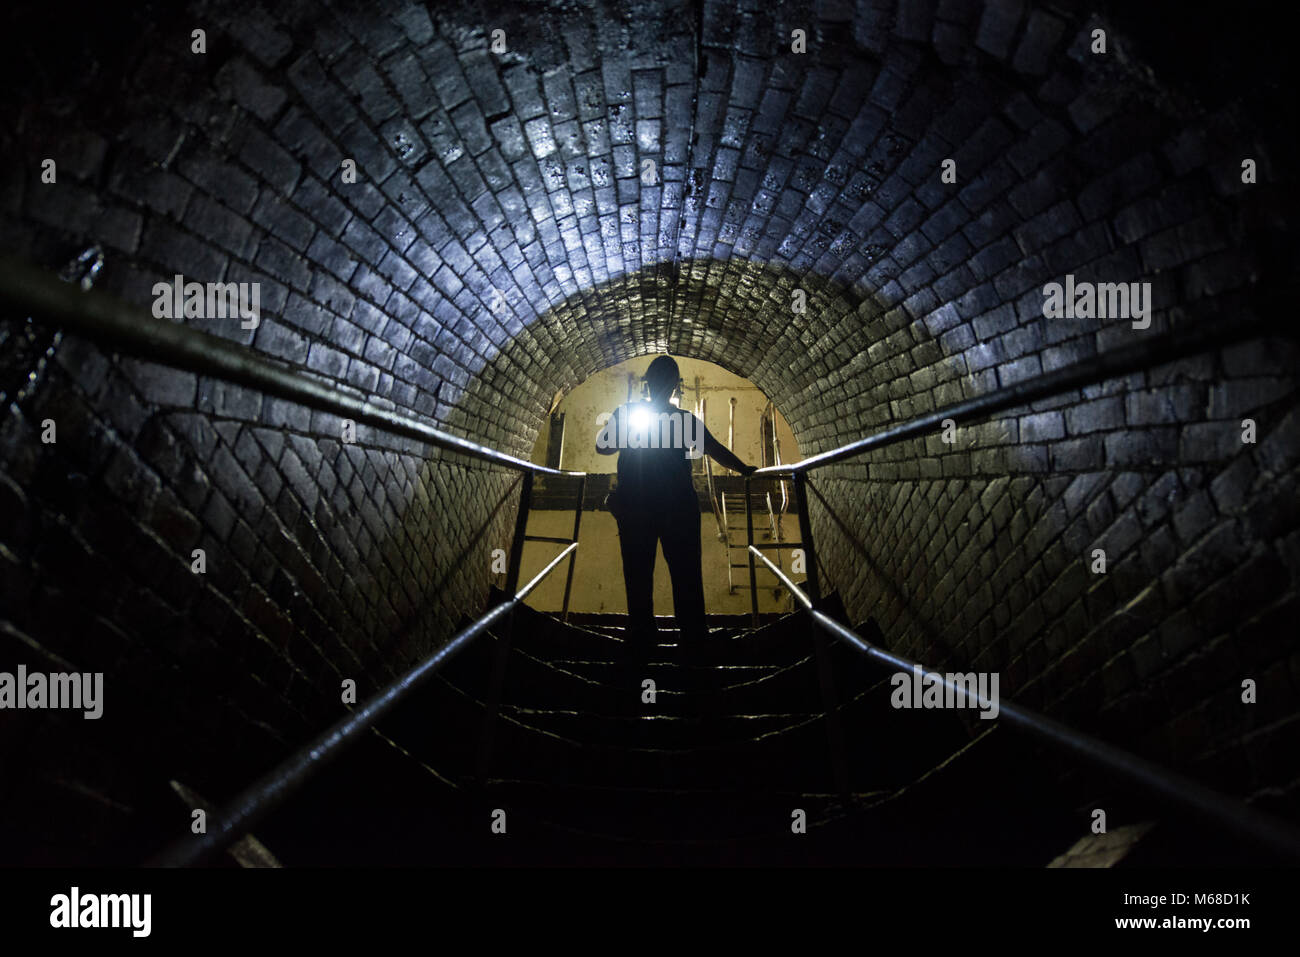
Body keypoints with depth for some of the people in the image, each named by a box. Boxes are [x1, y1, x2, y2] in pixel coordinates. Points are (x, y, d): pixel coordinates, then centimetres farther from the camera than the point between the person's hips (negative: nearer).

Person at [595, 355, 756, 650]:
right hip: (679, 509, 0)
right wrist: (744, 469, 21)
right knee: (686, 573, 7)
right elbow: (718, 452, 6)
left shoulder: (625, 413, -1)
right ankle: (692, 633, 10)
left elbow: (602, 447, 7)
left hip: (634, 507, 1)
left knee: (638, 573, 8)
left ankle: (641, 635, 12)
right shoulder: (686, 419, -2)